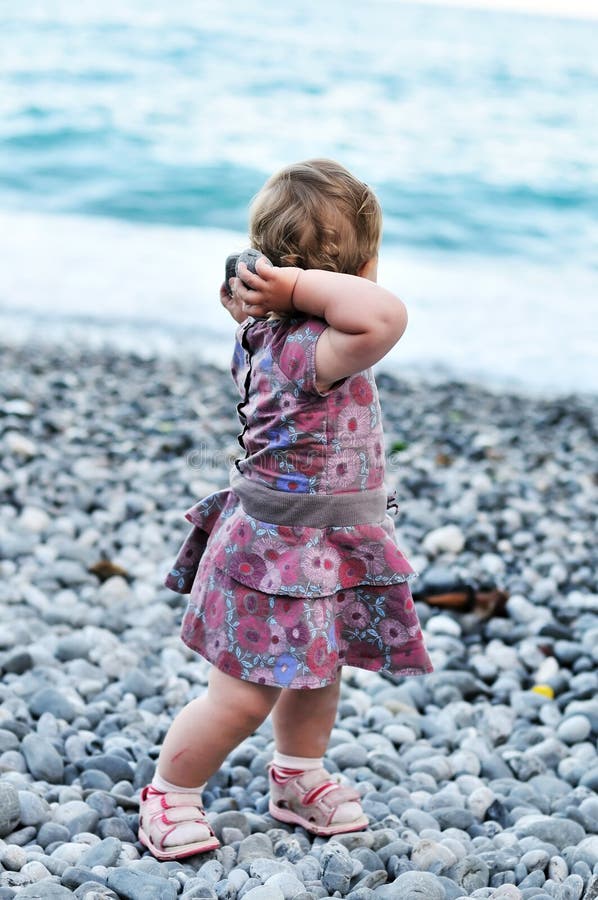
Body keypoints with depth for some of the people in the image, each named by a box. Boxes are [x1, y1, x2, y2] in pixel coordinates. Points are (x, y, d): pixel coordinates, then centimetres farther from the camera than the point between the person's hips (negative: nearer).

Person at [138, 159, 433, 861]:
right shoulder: (309, 351, -31)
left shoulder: (270, 334, -1)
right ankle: (170, 795, 25)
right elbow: (385, 316, -47)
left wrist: (256, 300, 3)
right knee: (243, 699, 3)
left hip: (327, 556, 10)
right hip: (278, 551, -10)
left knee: (316, 672, 26)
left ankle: (298, 780, 46)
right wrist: (301, 286, -36)